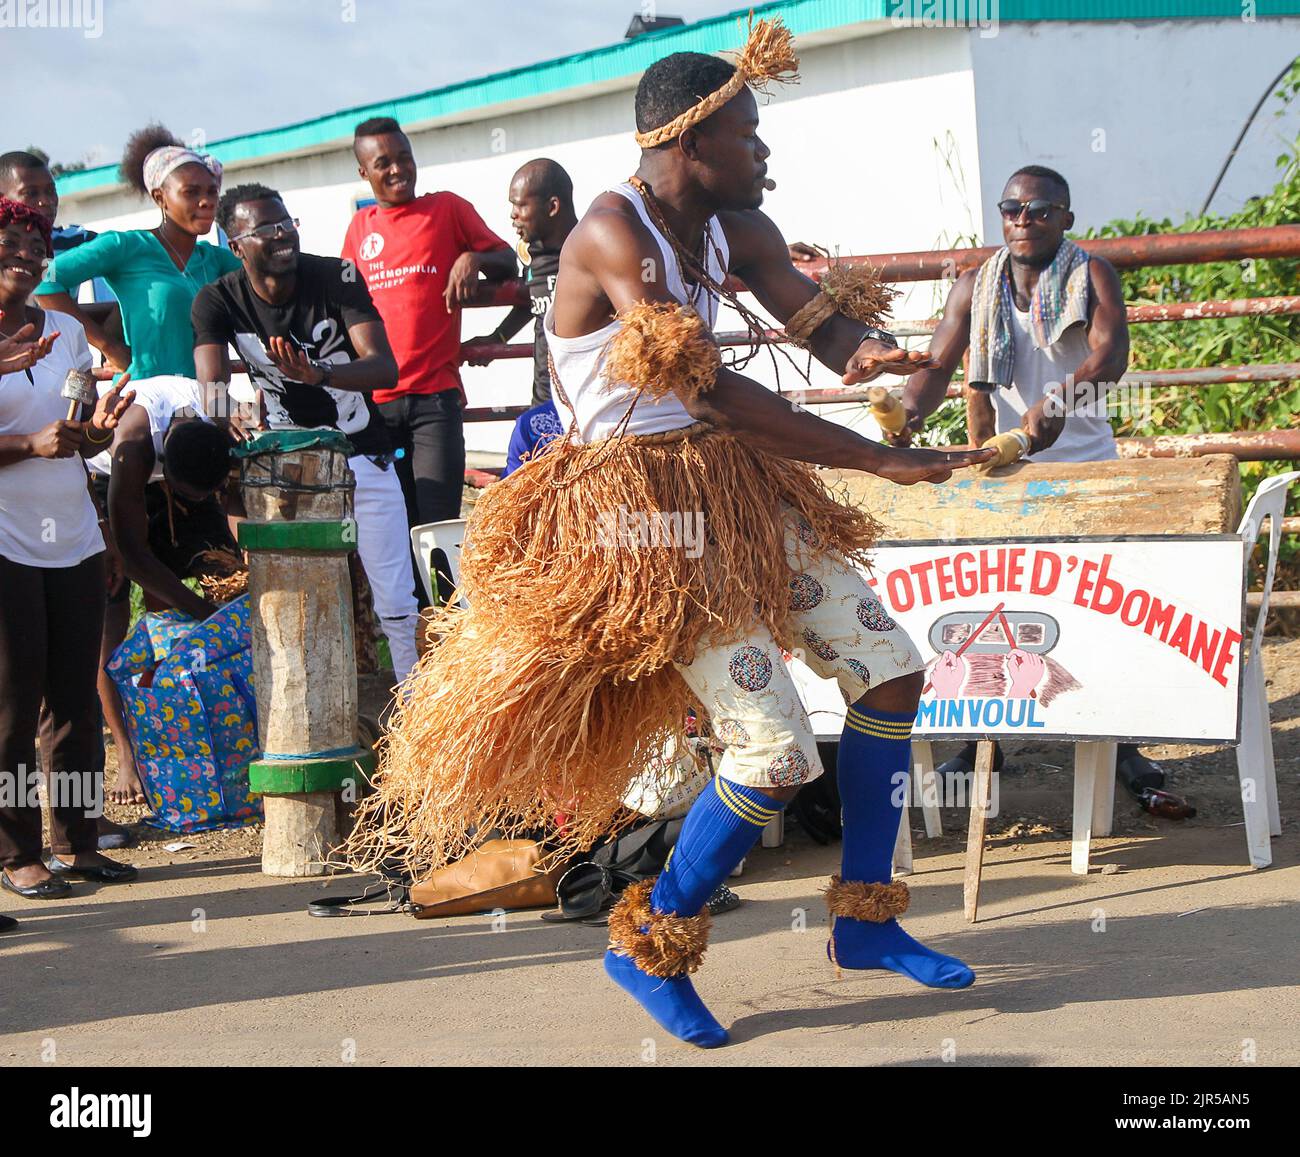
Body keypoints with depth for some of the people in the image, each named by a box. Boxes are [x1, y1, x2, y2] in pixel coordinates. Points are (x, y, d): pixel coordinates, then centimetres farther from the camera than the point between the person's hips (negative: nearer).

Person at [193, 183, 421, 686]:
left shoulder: (335, 277, -13)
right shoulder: (219, 301, -9)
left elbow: (385, 367, -22)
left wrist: (318, 374, -42)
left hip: (362, 458, -1)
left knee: (395, 603, -3)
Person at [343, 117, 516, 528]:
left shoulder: (447, 208, 7)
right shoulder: (361, 227, 15)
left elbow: (509, 263, 8)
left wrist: (473, 259, -13)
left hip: (436, 392, -3)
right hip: (374, 400, 3)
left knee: (439, 523, -10)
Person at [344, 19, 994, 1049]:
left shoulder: (736, 231, 5)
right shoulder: (615, 236, -21)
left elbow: (825, 320, -3)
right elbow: (715, 394, -27)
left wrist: (870, 354, -30)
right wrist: (881, 460, -25)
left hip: (733, 488, 9)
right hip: (643, 506, -9)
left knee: (892, 667, 7)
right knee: (778, 751, -12)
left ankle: (865, 919, 20)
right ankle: (649, 952, 10)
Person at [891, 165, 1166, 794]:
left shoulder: (1091, 275, -4)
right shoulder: (975, 287, 6)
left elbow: (1111, 354, -20)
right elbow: (939, 364, 0)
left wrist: (1057, 401, -39)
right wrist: (911, 415, -22)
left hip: (1085, 463, -2)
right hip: (1005, 468, 2)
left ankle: (1121, 743, 8)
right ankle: (980, 740, 13)